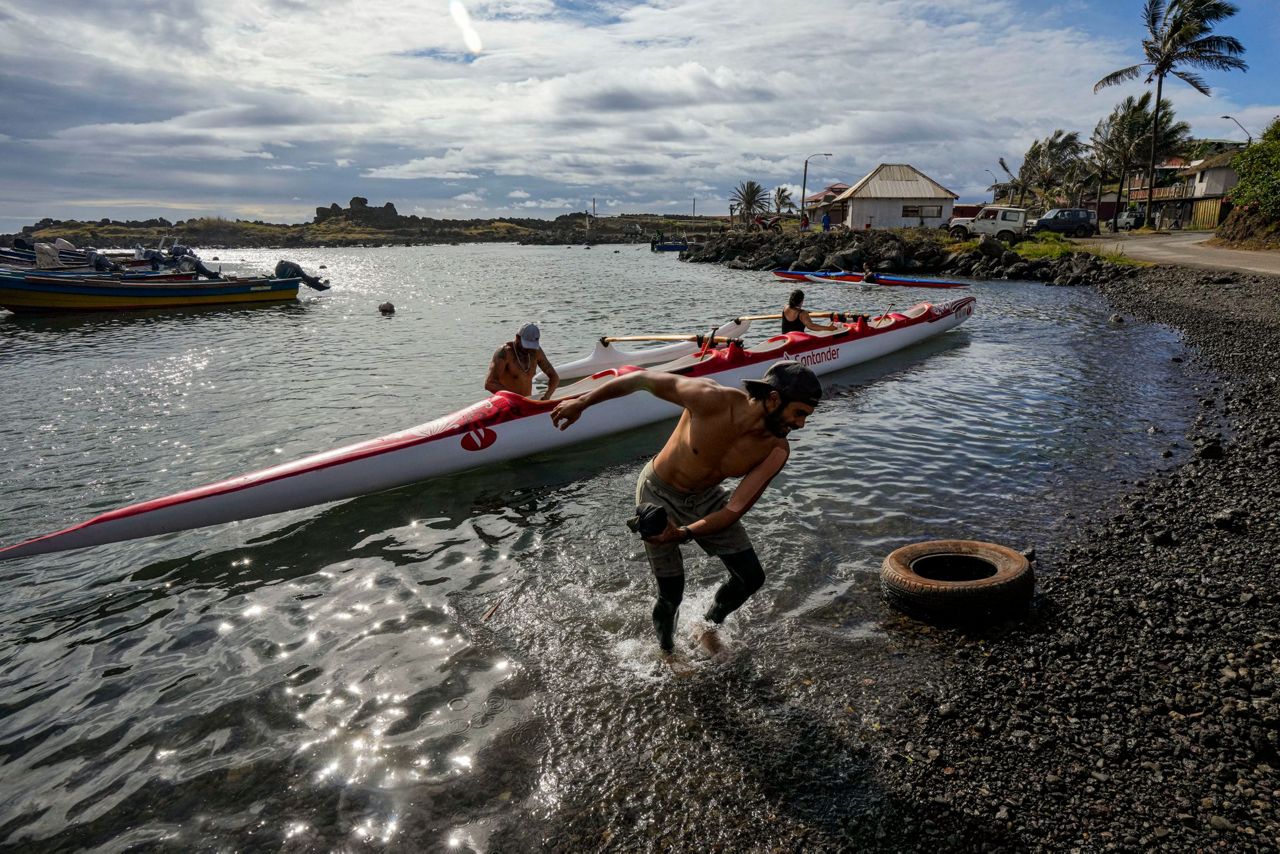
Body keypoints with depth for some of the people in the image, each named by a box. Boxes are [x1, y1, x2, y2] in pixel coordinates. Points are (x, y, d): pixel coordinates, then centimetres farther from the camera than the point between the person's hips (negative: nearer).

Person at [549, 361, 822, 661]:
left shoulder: (776, 451, -23)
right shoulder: (711, 400, -35)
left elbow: (735, 510, -24)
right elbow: (643, 379, -24)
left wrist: (684, 534, -41)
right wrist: (582, 402, -15)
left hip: (707, 498, 5)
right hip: (660, 494, -4)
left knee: (751, 577, 6)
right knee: (671, 594, 1)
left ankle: (707, 630, 34)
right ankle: (667, 655, 33)